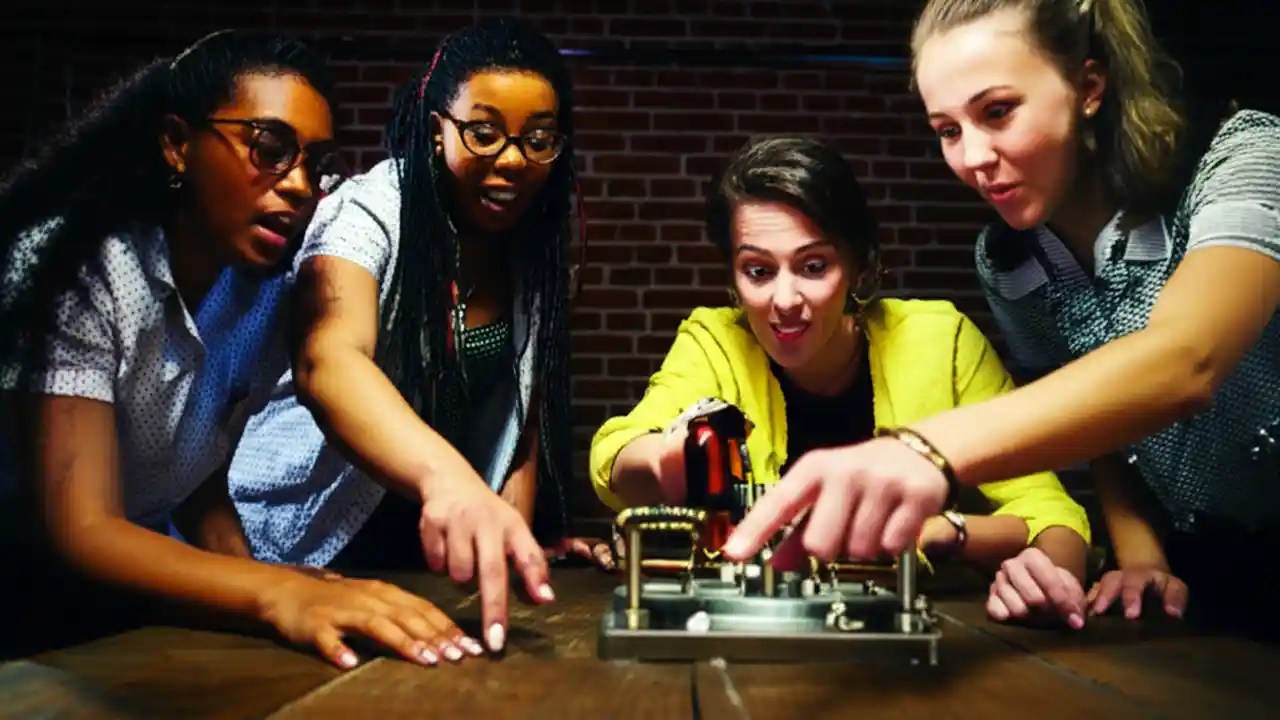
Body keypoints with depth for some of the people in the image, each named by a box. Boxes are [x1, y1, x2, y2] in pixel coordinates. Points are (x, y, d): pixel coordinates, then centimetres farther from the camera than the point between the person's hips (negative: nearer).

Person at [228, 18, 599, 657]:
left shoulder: (535, 251, -1)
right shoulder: (369, 212, -19)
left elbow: (523, 409, 6)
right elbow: (327, 362, -37)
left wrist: (512, 549, -5)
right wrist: (445, 477, -54)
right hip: (303, 545, -4)